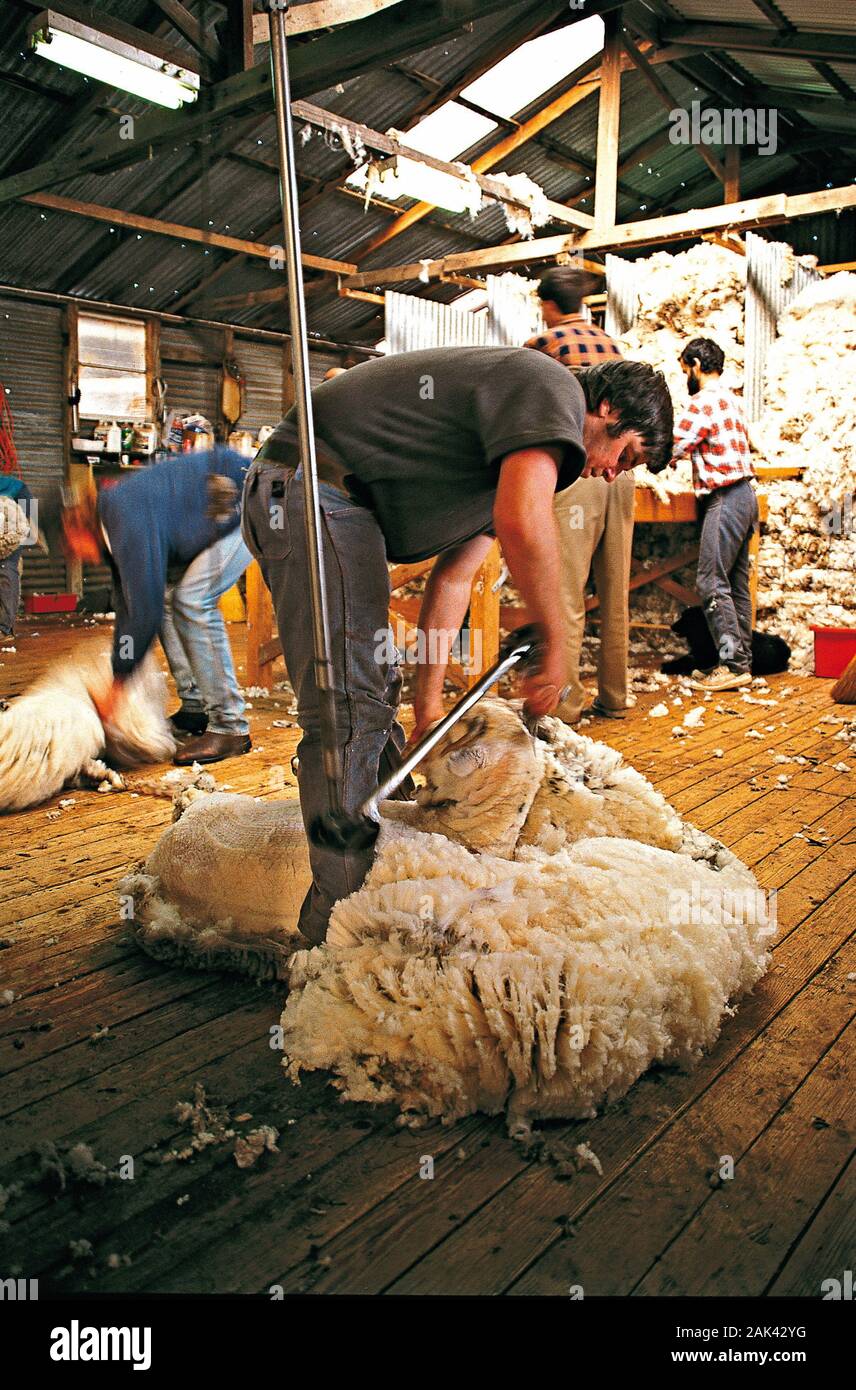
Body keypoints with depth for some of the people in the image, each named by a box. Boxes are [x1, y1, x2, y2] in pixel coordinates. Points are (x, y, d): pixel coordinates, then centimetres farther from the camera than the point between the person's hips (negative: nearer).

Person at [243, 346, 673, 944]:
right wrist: (556, 640, -16)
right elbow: (523, 521, -29)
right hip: (312, 489, -11)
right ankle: (336, 934, -9)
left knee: (373, 693, 19)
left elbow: (454, 576, 20)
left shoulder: (519, 458, 22)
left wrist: (430, 699, 17)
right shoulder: (551, 388, -8)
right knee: (351, 712, -14)